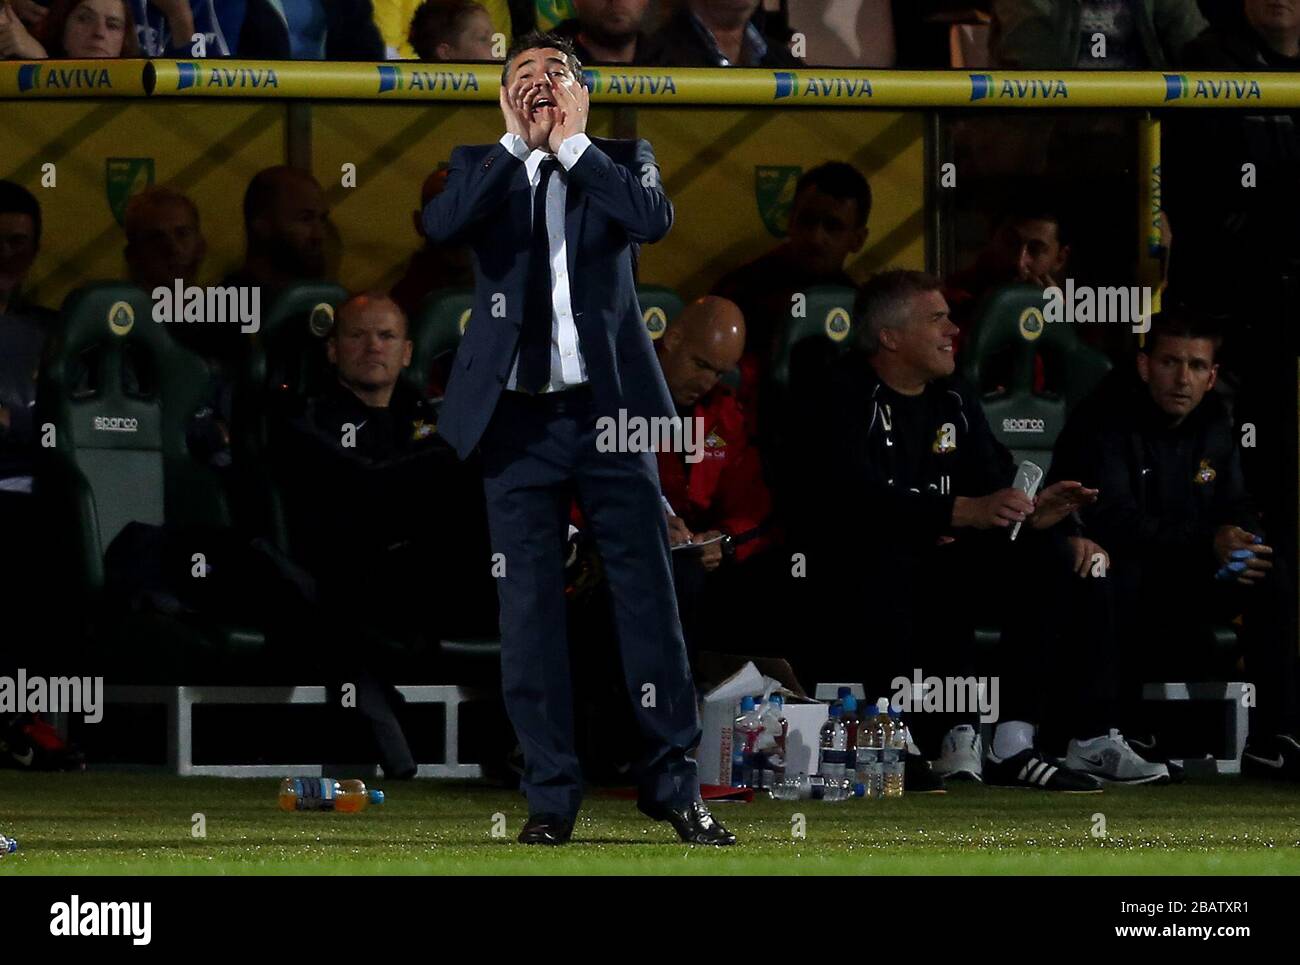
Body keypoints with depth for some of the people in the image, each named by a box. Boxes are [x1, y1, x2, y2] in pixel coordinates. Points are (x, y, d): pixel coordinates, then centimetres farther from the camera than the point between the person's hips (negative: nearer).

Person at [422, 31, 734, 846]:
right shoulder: (481, 167, 8)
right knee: (531, 604, 1)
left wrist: (572, 144, -9)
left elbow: (654, 220, -14)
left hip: (608, 410, 0)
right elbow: (440, 224, -13)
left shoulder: (621, 159, 7)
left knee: (649, 593, 0)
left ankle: (673, 780, 6)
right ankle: (552, 795, 5)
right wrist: (515, 143, -12)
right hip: (518, 418, 1)